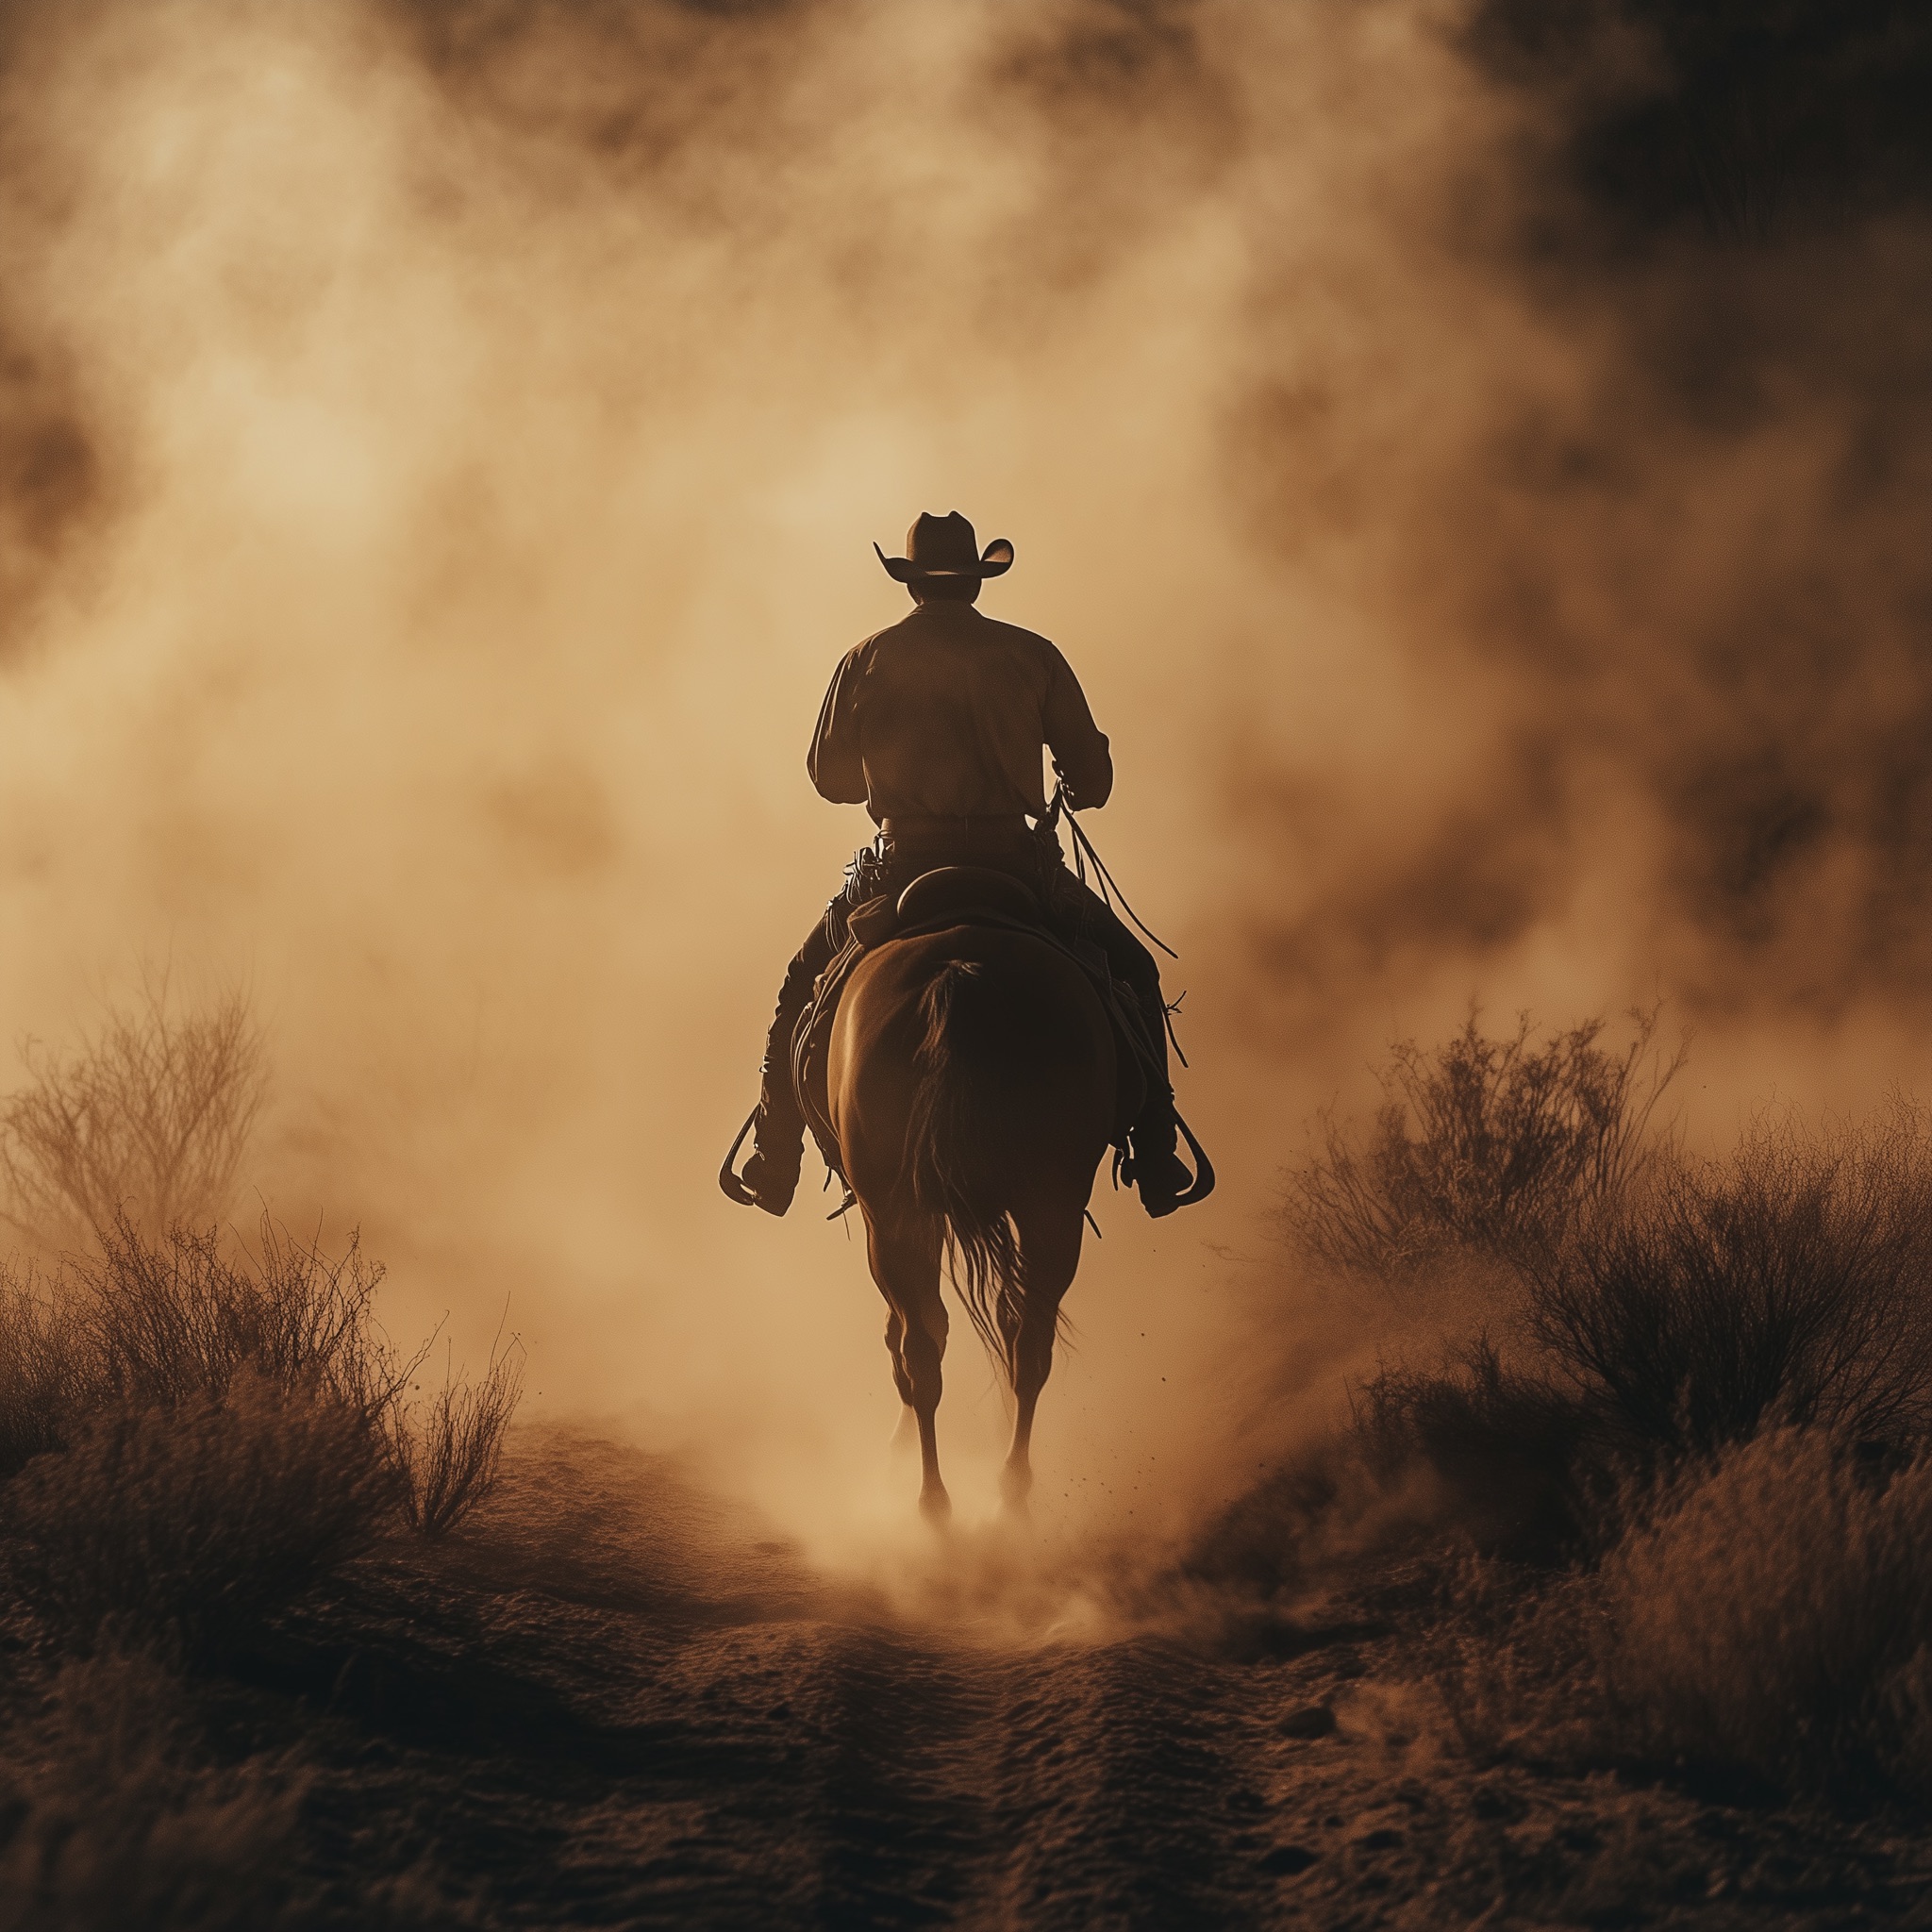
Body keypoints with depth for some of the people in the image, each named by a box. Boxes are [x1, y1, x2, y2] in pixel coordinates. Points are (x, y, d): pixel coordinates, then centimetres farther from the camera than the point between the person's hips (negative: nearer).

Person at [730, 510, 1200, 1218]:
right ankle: (1155, 1159, 8)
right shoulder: (1032, 656, 2)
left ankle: (775, 1161, 16)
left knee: (806, 984, 24)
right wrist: (1071, 792, 28)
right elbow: (1093, 777, 4)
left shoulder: (864, 663, 4)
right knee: (1132, 972, 19)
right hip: (1014, 861, -1)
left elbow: (828, 776, 14)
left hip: (902, 865, 1)